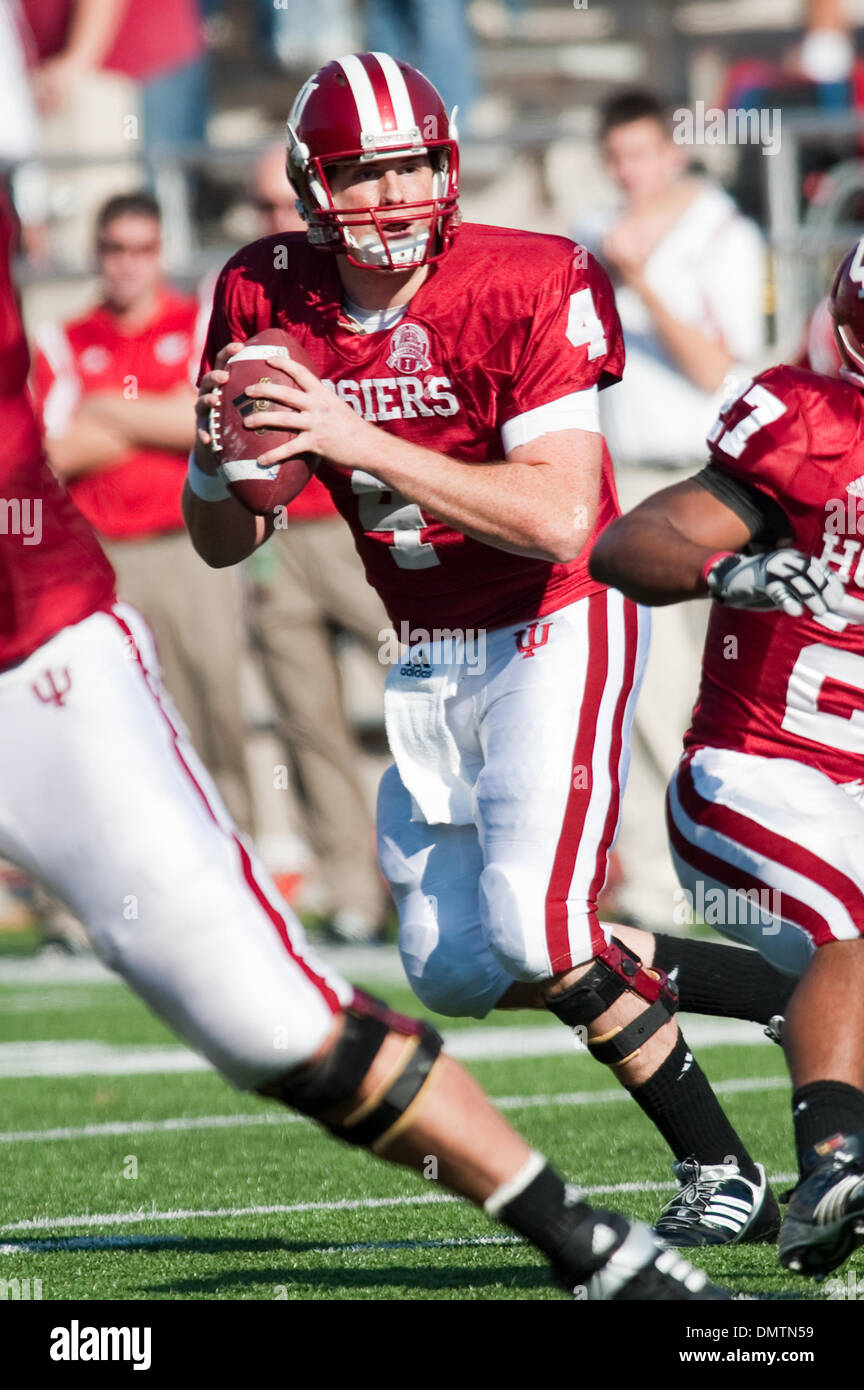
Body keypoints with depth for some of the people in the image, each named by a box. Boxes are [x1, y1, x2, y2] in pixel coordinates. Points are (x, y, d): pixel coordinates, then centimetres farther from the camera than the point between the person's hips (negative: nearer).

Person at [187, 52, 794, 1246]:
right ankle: (780, 991, 21)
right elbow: (222, 544, 1)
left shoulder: (529, 288, -21)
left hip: (555, 633, -7)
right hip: (431, 662, 7)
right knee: (456, 969, 7)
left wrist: (358, 442, -35)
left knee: (537, 929, -20)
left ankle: (723, 1176, -3)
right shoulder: (267, 300, -5)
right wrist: (225, 462, -23)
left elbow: (562, 520, -30)